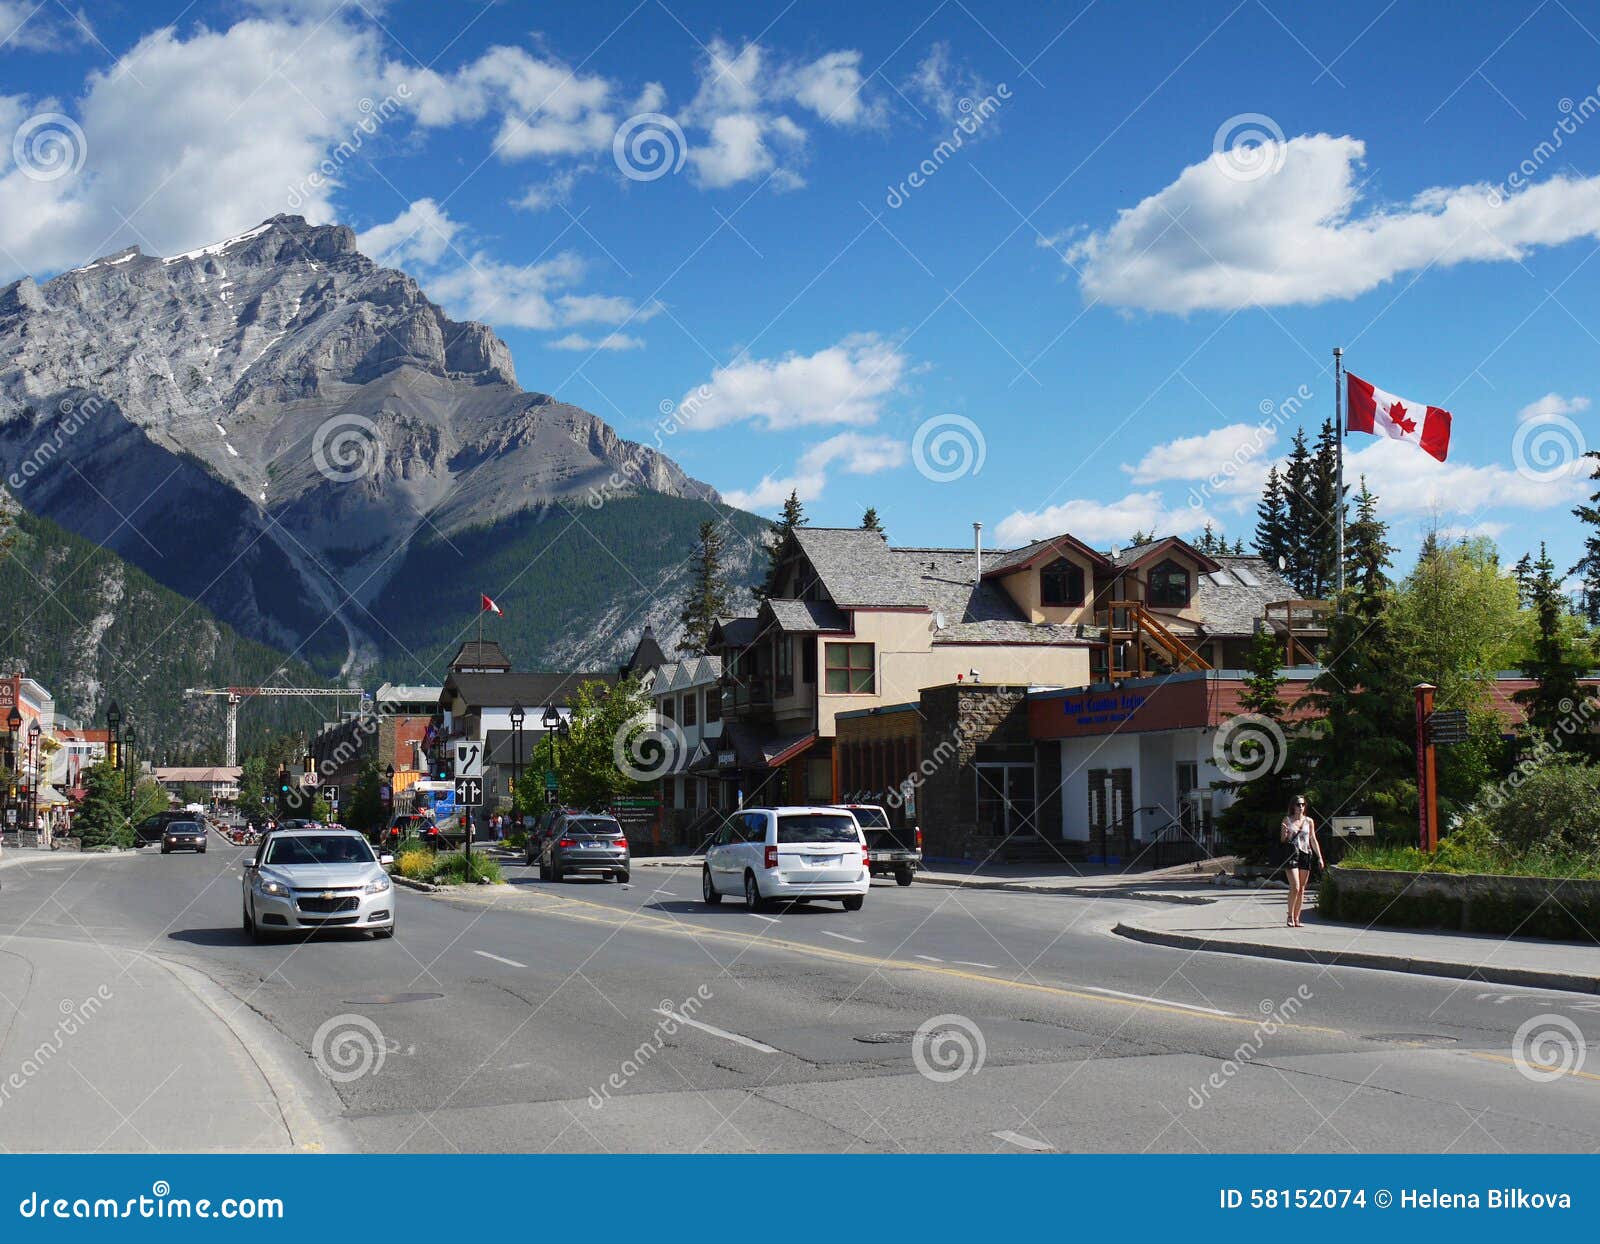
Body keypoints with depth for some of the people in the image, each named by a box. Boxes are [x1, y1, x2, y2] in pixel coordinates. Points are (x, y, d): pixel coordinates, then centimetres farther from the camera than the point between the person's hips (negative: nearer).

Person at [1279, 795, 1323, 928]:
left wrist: (1319, 857, 9)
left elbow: (1313, 840, 14)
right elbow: (1283, 840, 8)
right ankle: (1290, 916, -2)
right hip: (1292, 854, -3)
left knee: (1302, 889, 4)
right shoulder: (1287, 820, 5)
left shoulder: (1309, 821, 10)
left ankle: (1296, 918, 10)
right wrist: (1285, 832, -14)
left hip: (1306, 854, 3)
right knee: (1295, 887, -14)